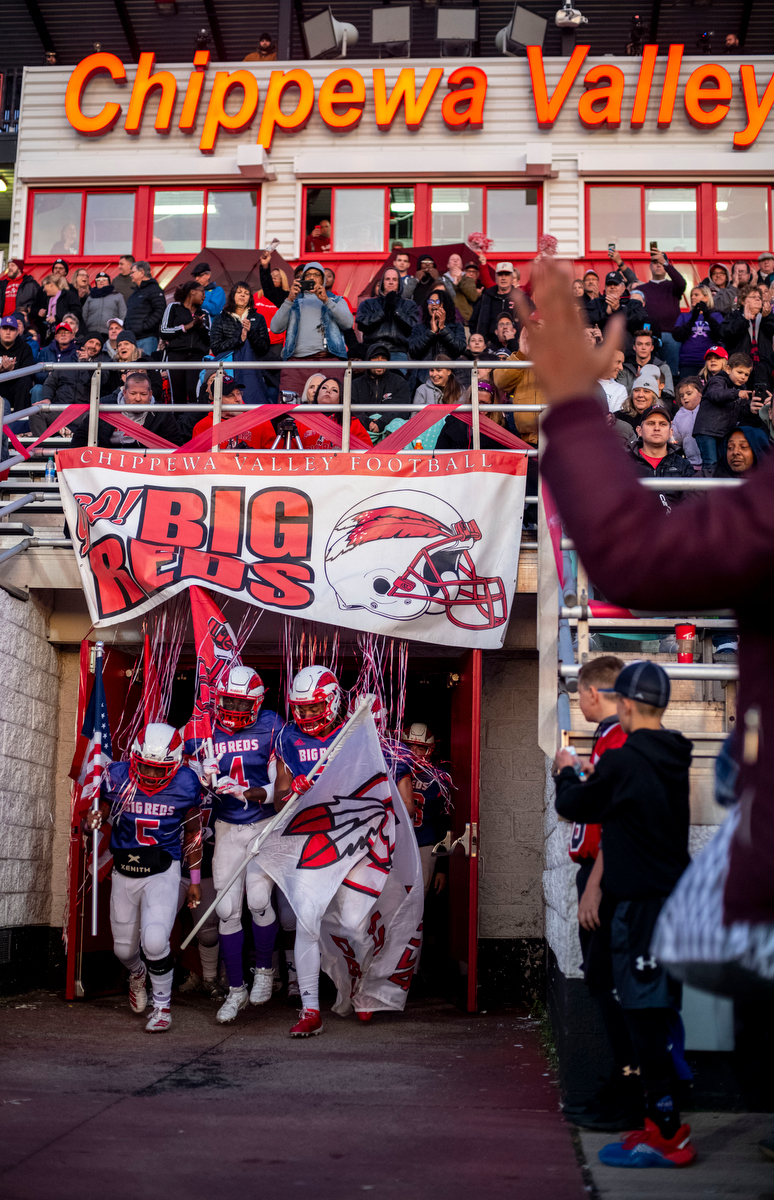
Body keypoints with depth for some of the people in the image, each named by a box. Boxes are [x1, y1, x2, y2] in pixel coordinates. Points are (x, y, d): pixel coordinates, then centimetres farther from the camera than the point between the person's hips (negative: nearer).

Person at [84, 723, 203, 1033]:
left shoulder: (185, 785, -12)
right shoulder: (117, 777, -11)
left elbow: (192, 832, 1)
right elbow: (103, 812, 5)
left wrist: (195, 880, 7)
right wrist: (91, 823, -20)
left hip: (163, 872, -3)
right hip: (124, 872, 3)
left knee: (155, 940, -21)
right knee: (124, 947, 14)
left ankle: (162, 1005, 3)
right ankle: (137, 975, 52)